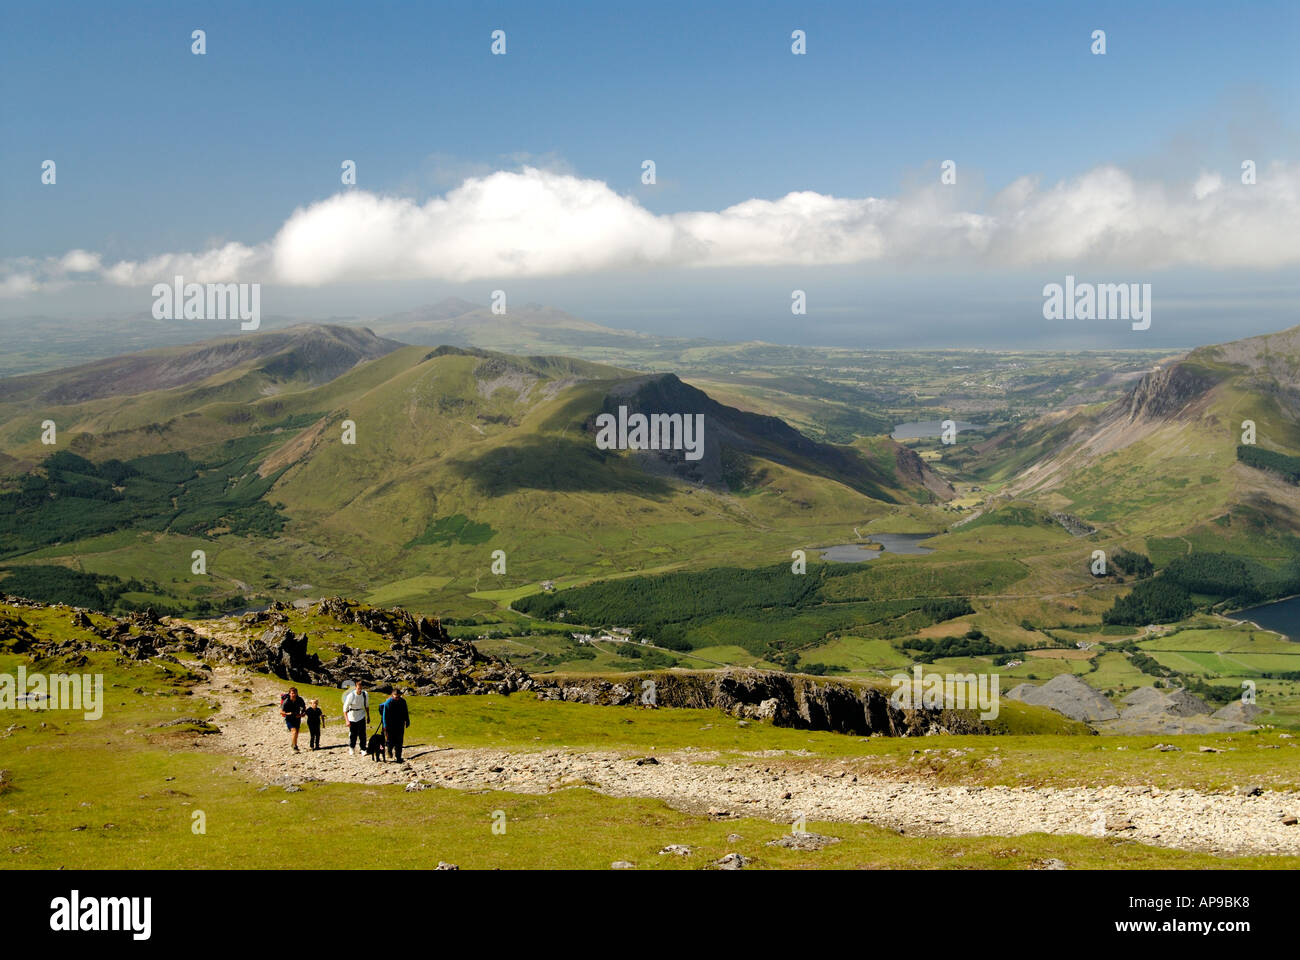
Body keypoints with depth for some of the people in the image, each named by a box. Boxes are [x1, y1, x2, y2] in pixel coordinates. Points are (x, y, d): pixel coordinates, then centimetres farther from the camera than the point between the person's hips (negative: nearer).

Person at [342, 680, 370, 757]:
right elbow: (345, 708, -15)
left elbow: (367, 706, 9)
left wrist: (368, 717, 14)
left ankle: (363, 749, 2)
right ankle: (351, 748, 26)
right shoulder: (351, 695, -19)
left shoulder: (365, 694, -9)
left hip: (361, 716, 2)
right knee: (352, 734, 5)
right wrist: (347, 720, -22)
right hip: (352, 716, -2)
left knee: (362, 734, -6)